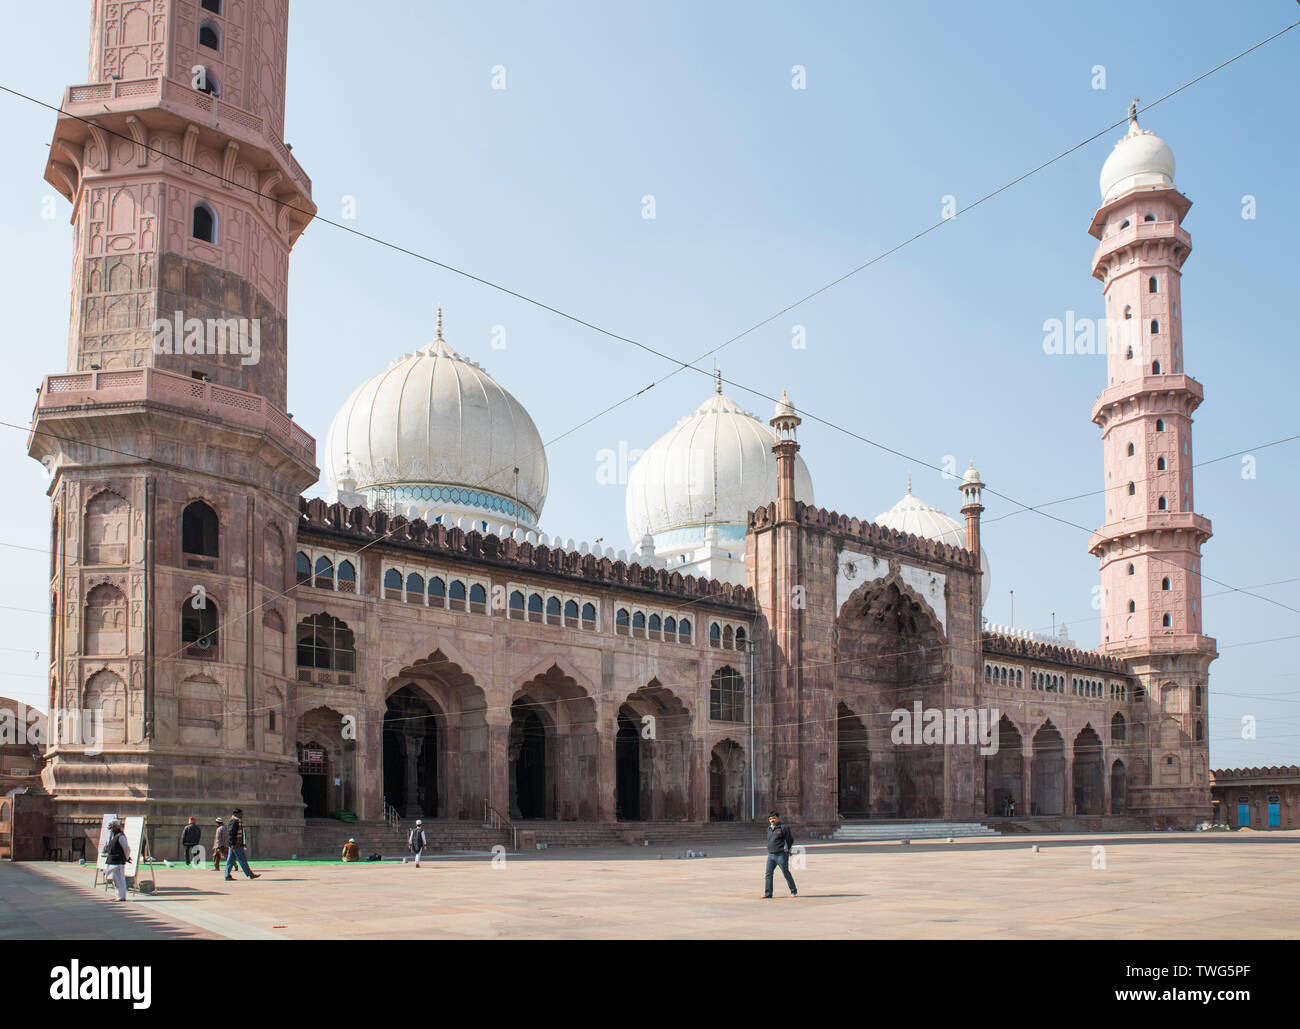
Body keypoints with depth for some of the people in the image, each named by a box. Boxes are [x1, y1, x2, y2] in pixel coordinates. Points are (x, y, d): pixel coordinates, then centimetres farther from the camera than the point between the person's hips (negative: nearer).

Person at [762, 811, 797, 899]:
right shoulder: (769, 829, 11)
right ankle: (768, 894, 4)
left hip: (781, 855, -6)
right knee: (768, 874, 1)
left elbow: (790, 839, -4)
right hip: (770, 855, 6)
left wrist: (787, 849, 3)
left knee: (786, 873, 2)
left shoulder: (782, 828, -10)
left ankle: (794, 892, 15)